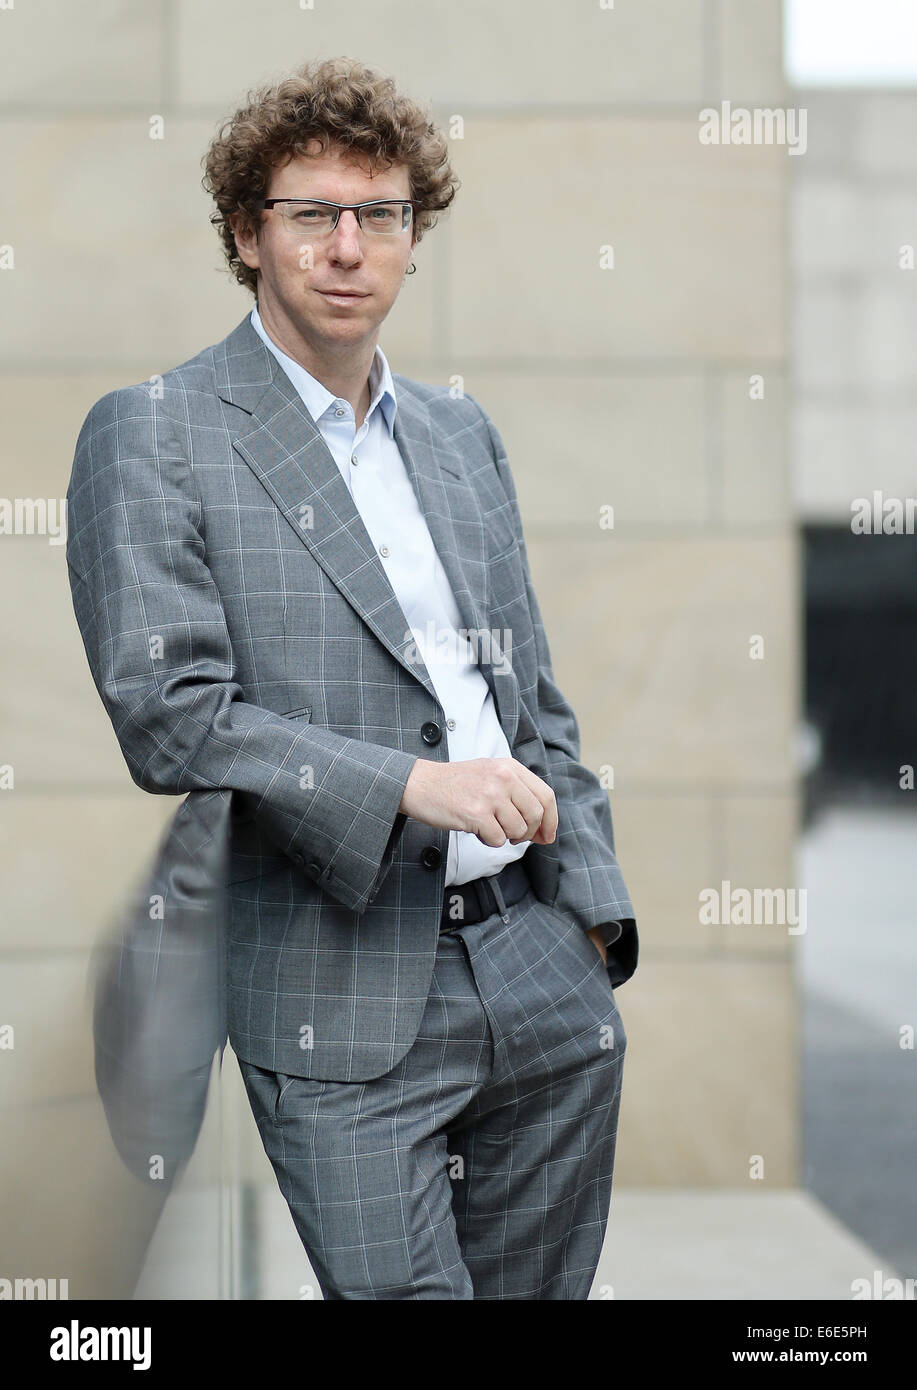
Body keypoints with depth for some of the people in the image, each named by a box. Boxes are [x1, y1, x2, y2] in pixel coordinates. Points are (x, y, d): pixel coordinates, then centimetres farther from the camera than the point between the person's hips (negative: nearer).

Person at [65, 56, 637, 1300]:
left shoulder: (462, 433, 16)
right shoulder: (150, 438, -3)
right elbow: (166, 716, -13)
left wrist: (595, 910, 12)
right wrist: (410, 786, -21)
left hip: (542, 969, 6)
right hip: (349, 1007, -6)